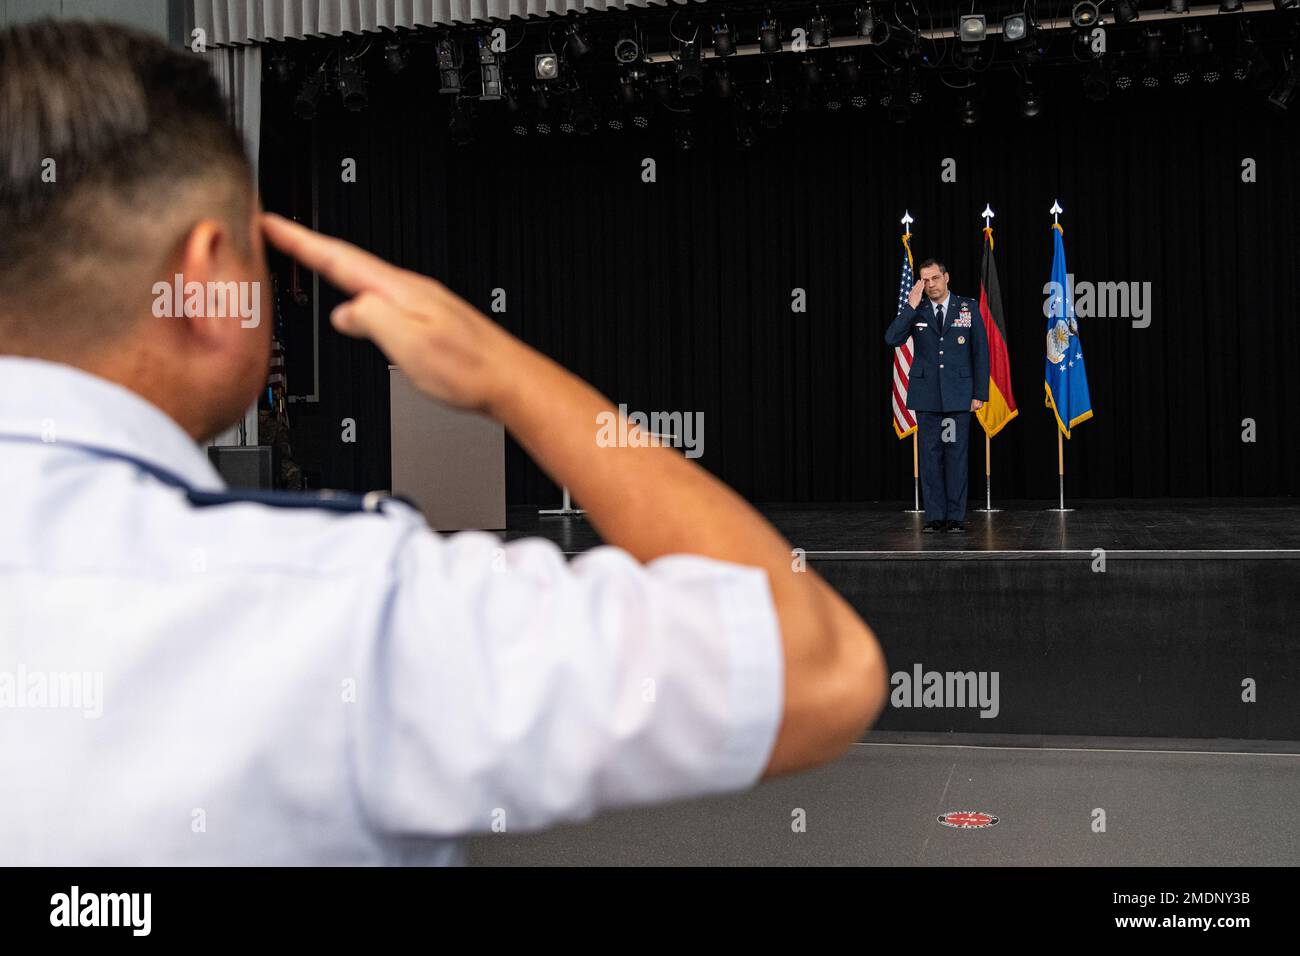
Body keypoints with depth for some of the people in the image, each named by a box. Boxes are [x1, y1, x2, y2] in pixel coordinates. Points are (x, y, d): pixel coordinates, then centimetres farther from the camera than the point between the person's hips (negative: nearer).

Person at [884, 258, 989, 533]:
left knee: (957, 455, 1)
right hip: (926, 394, 1)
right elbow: (891, 339, -10)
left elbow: (980, 352, 4)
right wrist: (911, 307, -16)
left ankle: (956, 517, 7)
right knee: (930, 455, 2)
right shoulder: (915, 311, 5)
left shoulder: (968, 308, 3)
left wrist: (980, 393, -1)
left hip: (958, 394, -1)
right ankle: (935, 516, 8)